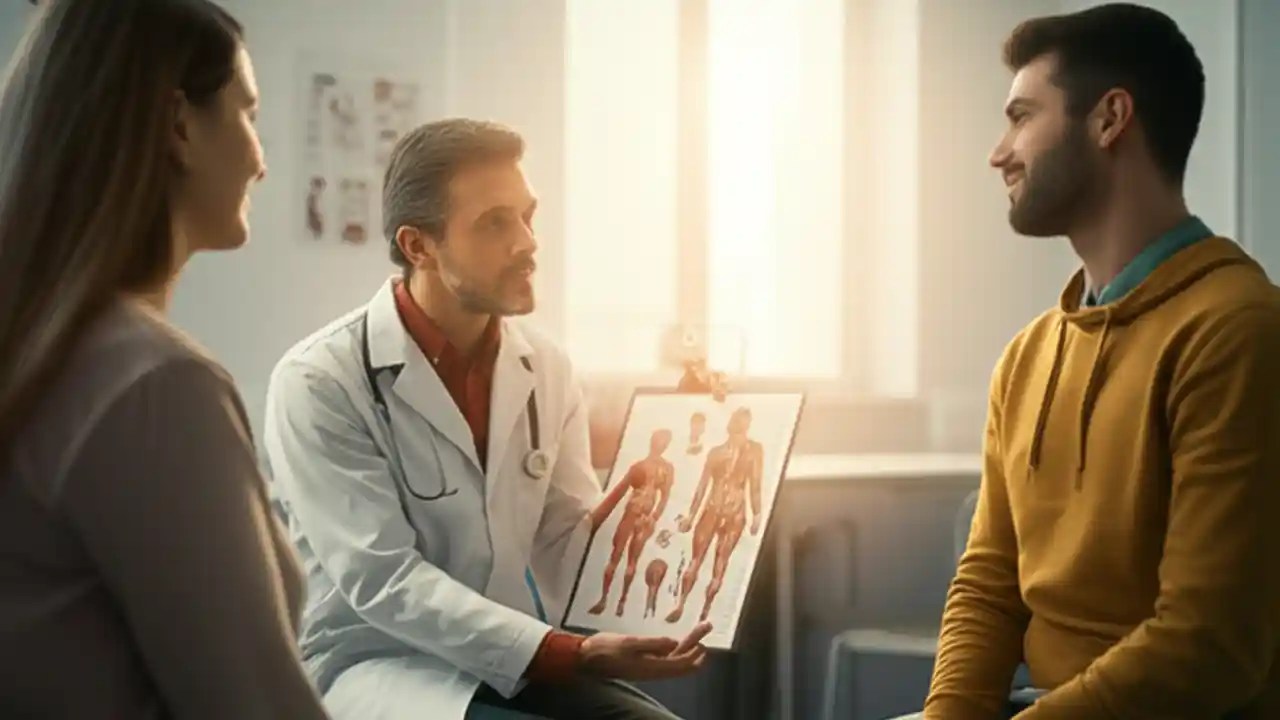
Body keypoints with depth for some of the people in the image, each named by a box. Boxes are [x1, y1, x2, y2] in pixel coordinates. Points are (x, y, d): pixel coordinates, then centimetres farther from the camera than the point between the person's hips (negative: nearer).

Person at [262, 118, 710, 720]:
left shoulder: (546, 371, 5)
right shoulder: (319, 382, -12)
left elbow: (566, 559, 6)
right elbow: (382, 581, -20)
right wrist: (571, 655, -27)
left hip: (519, 662, 6)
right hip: (374, 664, -5)